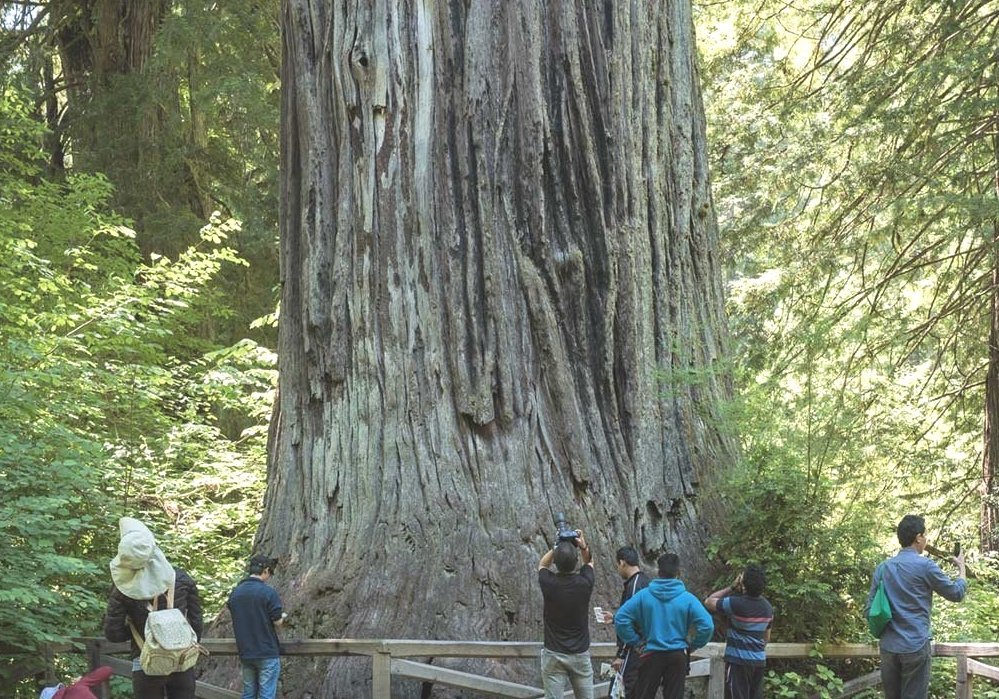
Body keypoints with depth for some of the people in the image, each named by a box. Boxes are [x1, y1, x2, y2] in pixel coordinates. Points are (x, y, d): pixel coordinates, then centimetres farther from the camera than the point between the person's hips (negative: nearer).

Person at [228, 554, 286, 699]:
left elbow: (237, 619, 11)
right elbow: (277, 622, -10)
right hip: (267, 653, -5)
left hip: (245, 653, 5)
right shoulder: (268, 592, -13)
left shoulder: (235, 593, 3)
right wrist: (282, 617, 11)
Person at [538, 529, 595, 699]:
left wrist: (557, 547, 2)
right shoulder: (584, 582, -10)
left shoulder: (548, 583, -12)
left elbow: (542, 564, 14)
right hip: (580, 654, 1)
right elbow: (589, 561, 14)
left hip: (554, 654, -1)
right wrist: (583, 546, -5)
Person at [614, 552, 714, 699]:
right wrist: (693, 645, 2)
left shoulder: (643, 595, -7)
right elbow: (707, 625, -14)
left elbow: (620, 618, -10)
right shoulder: (687, 598, -8)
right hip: (678, 656, 0)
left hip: (652, 655, 0)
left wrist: (636, 642, 0)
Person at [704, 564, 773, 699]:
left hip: (738, 661, -6)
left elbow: (709, 601, -2)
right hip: (760, 661, 6)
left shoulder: (736, 603, -16)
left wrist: (732, 587, 0)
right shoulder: (767, 607, 5)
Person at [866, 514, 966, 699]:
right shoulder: (925, 566, -8)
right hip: (915, 646, -5)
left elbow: (870, 609, 9)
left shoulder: (882, 567, 7)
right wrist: (961, 567, 21)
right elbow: (956, 593, 4)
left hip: (888, 647, 5)